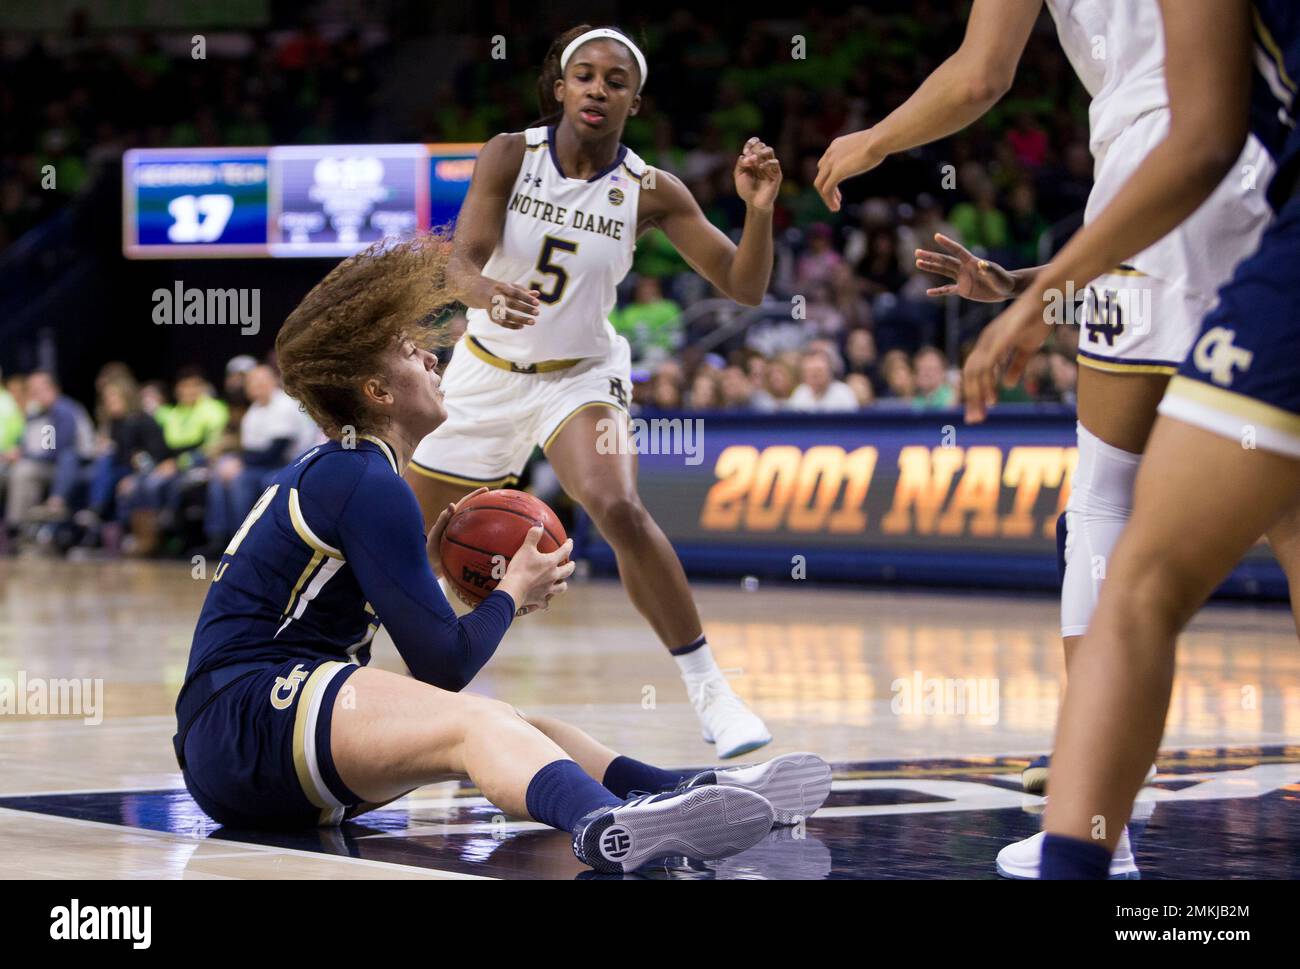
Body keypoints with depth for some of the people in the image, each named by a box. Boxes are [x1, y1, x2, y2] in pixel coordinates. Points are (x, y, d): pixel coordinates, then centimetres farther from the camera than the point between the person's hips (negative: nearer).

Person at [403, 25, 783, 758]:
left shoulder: (651, 192, -14)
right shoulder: (511, 154, -15)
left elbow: (745, 287, -16)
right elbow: (462, 265, -25)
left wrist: (759, 209, -35)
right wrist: (489, 293, -49)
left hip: (580, 375, -2)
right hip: (486, 369, 2)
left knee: (618, 509, -30)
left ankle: (712, 694, -24)